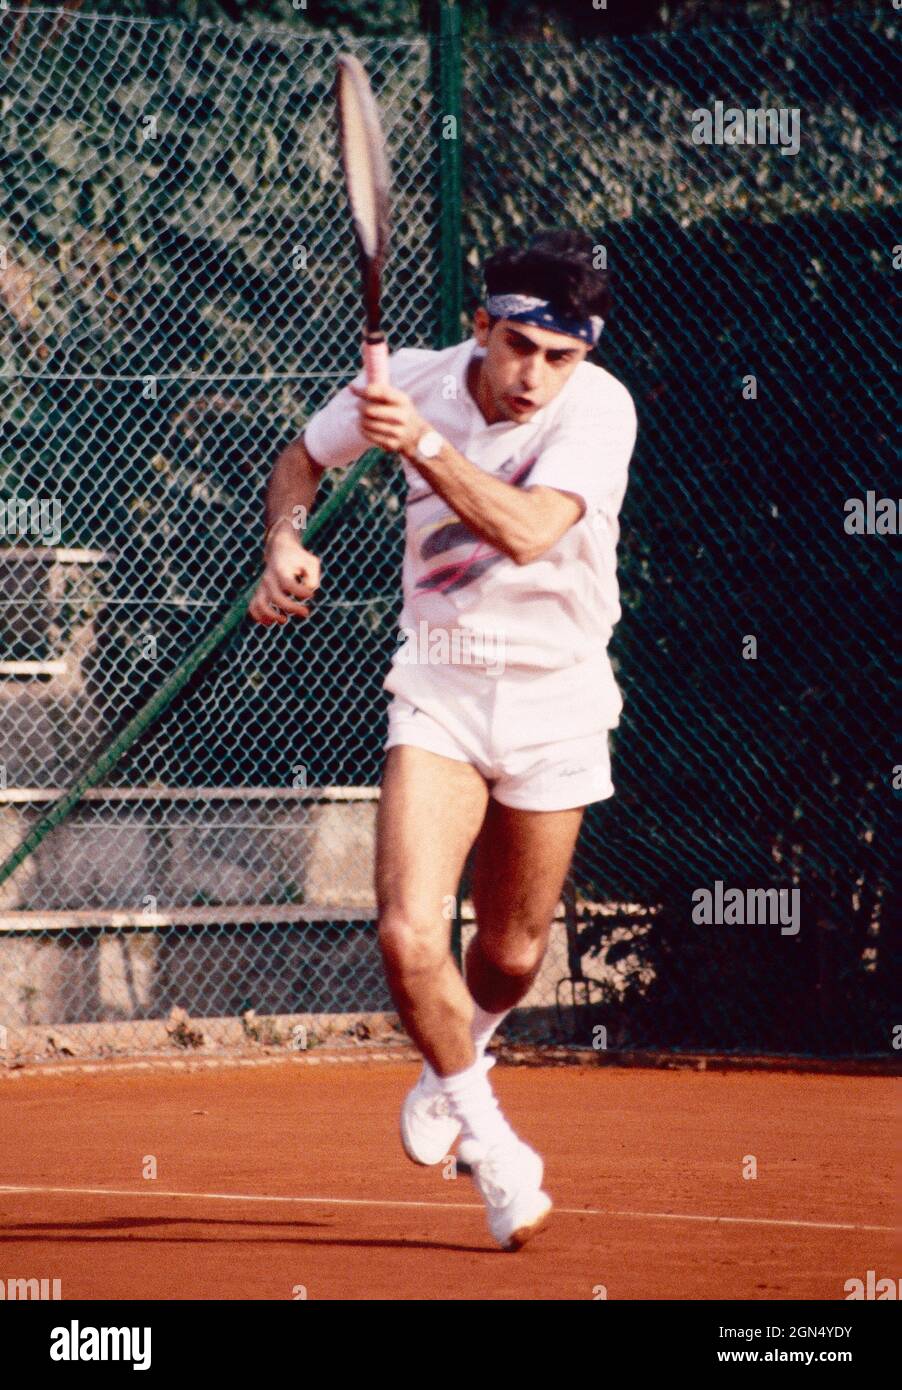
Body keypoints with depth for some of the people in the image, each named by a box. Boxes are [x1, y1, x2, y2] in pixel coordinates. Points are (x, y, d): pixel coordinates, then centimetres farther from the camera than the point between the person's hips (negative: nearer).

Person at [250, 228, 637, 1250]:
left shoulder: (599, 409, -17)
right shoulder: (415, 381, -8)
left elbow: (528, 531, -34)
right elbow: (304, 458, 12)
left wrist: (425, 446, -41)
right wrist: (285, 543, -6)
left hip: (555, 699, -1)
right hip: (439, 693, 1)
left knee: (510, 957, 12)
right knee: (409, 936, -18)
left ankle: (458, 1056, 49)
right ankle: (491, 1144, 3)